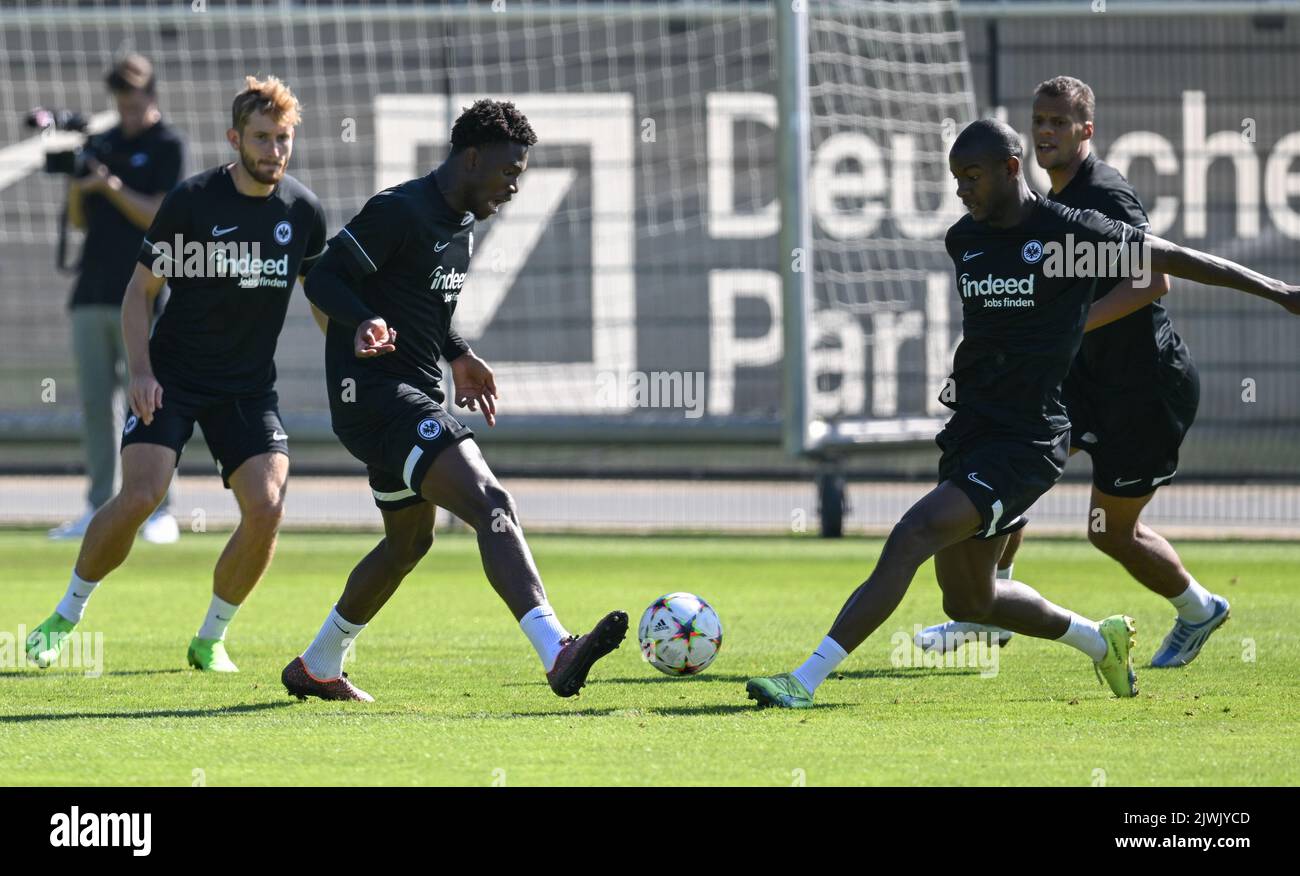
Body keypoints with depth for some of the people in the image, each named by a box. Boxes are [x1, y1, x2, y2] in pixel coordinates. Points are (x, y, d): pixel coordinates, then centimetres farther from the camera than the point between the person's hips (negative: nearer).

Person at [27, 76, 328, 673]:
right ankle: (66, 615, 2)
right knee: (139, 496, -20)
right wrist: (141, 371, -16)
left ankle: (210, 640, 5)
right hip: (173, 377, -3)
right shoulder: (192, 200, -10)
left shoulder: (303, 209, 0)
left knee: (266, 507, -15)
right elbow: (139, 291, -4)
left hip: (249, 388, 3)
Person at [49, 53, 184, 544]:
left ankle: (159, 510, -7)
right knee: (95, 403, 4)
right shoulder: (101, 143, 16)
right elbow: (81, 221, 15)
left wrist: (108, 183, -17)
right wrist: (74, 182, -3)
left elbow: (156, 217, -9)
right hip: (92, 295, 6)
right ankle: (100, 508, 6)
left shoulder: (166, 145, 0)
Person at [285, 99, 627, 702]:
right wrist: (366, 323, -35)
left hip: (416, 397, 11)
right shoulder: (399, 211, -15)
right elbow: (323, 278, -18)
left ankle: (317, 667, 38)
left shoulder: (461, 224, 16)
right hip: (375, 395, -11)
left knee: (409, 540, 21)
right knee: (491, 504, -24)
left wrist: (457, 355, 20)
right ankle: (558, 656, -38)